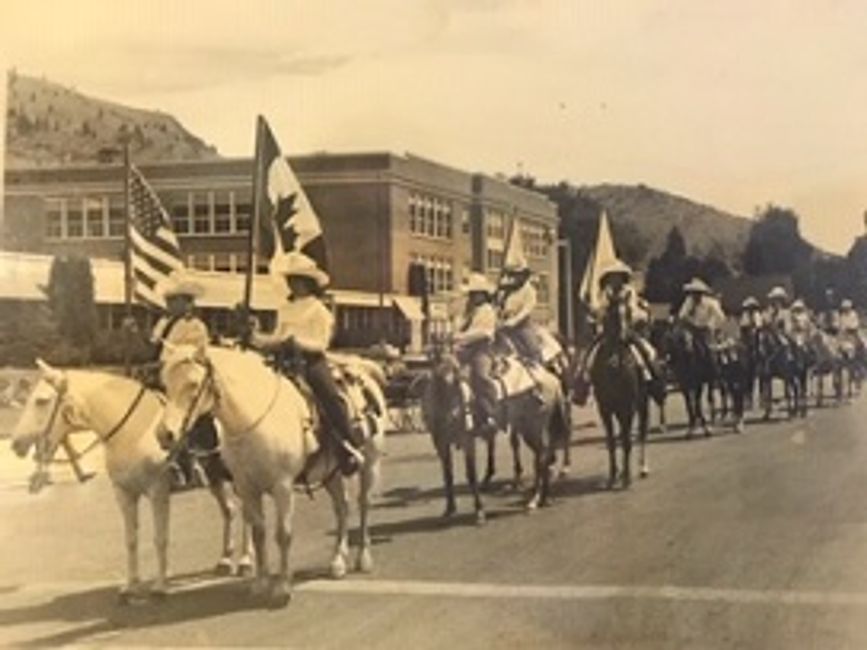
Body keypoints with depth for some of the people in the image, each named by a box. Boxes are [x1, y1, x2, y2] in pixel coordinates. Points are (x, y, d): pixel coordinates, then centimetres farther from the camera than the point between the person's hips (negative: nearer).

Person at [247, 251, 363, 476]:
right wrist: (257, 337, 3)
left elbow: (321, 343, -8)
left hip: (311, 359, -6)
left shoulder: (319, 310, -1)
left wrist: (298, 342, -24)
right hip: (286, 360, 6)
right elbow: (277, 337, 20)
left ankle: (350, 443, -16)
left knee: (330, 396, -23)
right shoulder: (285, 308, 16)